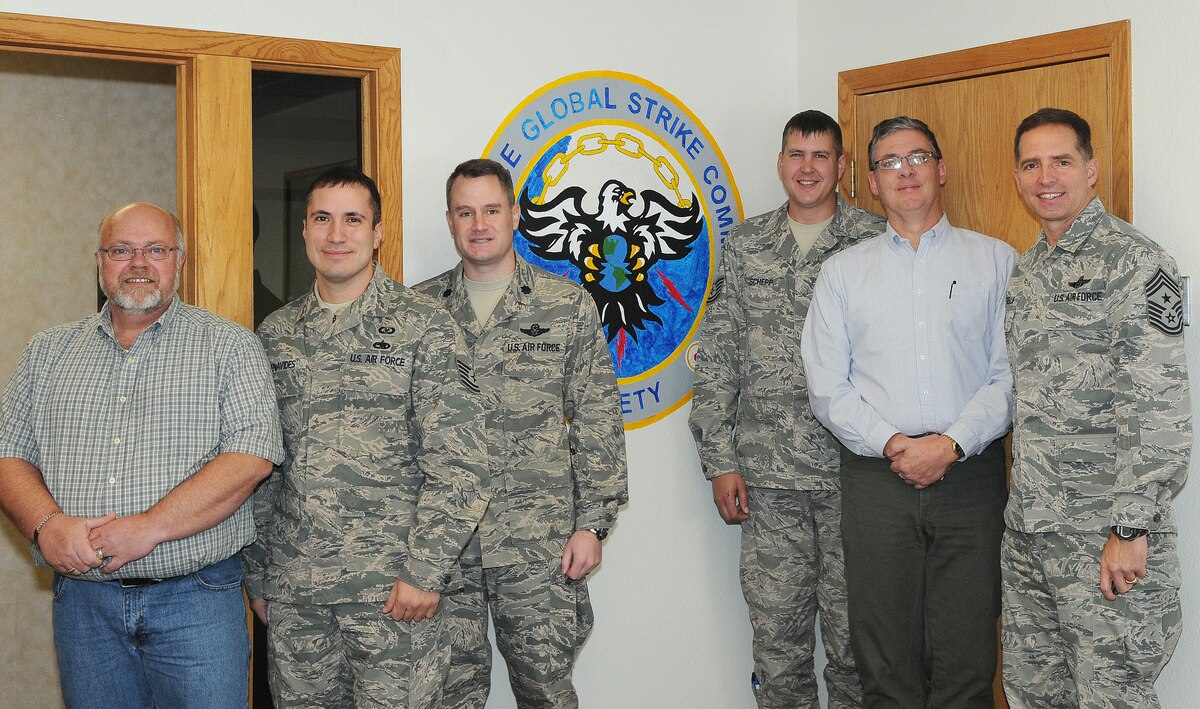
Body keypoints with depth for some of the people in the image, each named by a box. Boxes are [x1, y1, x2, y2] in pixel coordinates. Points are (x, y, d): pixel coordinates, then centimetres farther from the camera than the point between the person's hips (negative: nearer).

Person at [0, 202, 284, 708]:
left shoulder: (229, 346, 1)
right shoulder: (48, 353, 12)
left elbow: (252, 455, -11)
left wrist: (149, 527, -18)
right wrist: (47, 524, -12)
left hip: (196, 596, -3)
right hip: (83, 600, 3)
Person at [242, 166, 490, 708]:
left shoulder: (422, 327, -3)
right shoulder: (274, 335, 10)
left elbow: (458, 463, -8)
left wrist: (425, 572, -13)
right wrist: (257, 575, 11)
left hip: (391, 588, -4)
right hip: (292, 591, 4)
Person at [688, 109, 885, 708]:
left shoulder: (876, 243, 2)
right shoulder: (745, 245, 8)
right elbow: (716, 357, 7)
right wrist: (720, 460, 2)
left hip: (855, 471, -2)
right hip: (767, 477, 2)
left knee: (853, 633, 6)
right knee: (777, 635, 8)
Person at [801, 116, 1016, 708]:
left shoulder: (997, 261, 9)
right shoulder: (843, 272, 11)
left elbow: (1011, 375, 1)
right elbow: (828, 388, 5)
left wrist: (951, 445, -12)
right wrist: (893, 444, -9)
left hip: (970, 476, -1)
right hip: (875, 479, 1)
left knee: (967, 660, 0)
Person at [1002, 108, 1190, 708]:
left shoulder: (1132, 261, -11)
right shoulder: (1026, 270, 14)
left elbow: (1161, 409, -17)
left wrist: (1131, 529, -21)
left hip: (1104, 532, -7)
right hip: (1027, 525, 8)